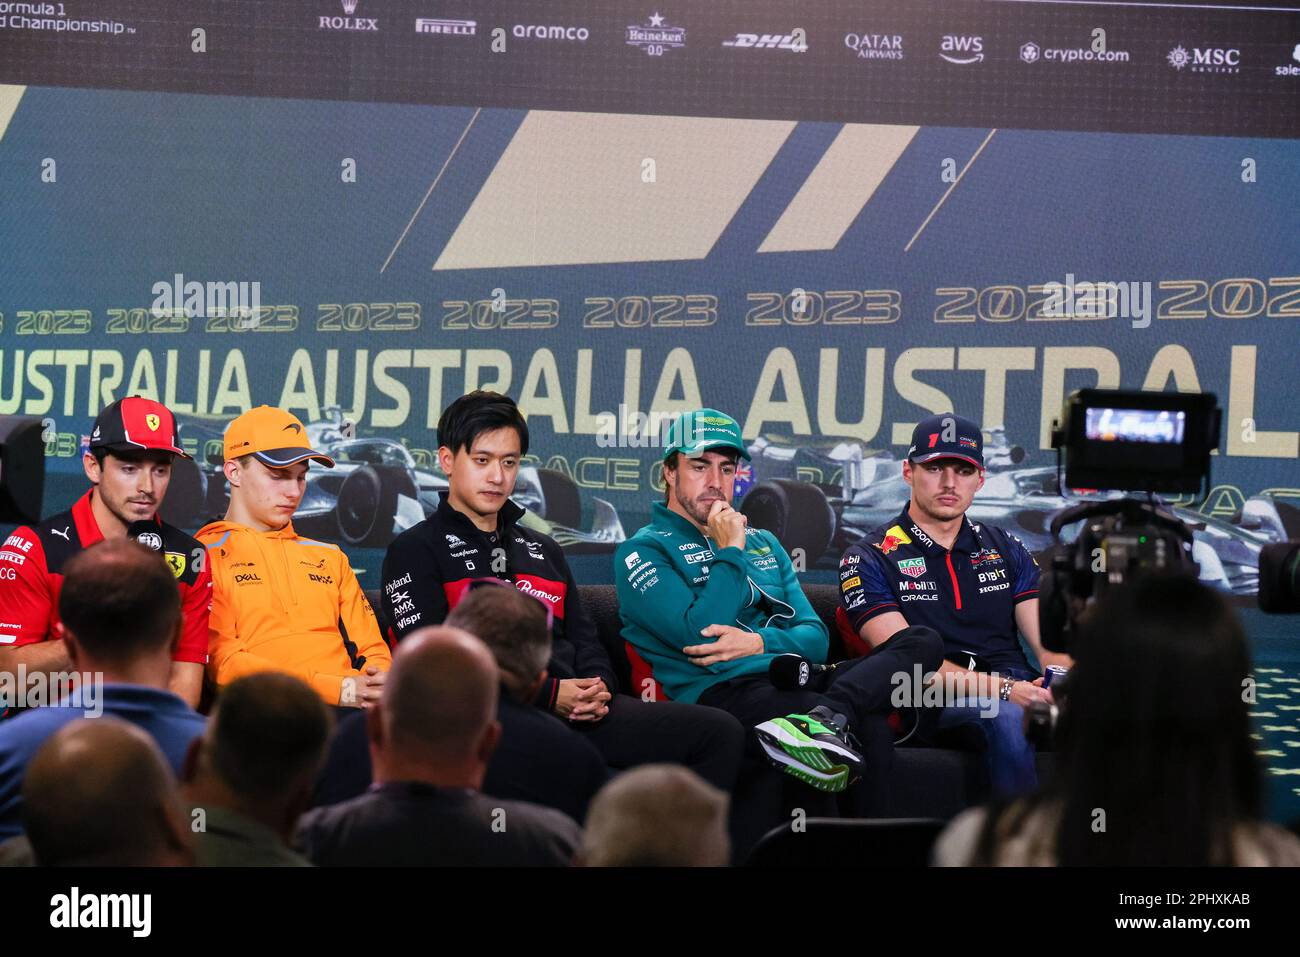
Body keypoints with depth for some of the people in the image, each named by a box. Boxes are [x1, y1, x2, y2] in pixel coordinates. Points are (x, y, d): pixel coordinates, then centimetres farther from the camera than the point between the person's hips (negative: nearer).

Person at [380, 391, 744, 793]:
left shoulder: (543, 549, 30)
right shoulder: (414, 551, 8)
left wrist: (598, 689, 0)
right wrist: (548, 694, -11)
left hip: (577, 711, 7)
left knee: (721, 733, -10)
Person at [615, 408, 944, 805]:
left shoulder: (763, 543, 28)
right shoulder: (643, 551, 7)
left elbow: (815, 637, 17)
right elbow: (698, 636, -10)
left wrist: (758, 642, -4)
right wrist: (729, 553, -2)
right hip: (722, 692, -9)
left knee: (922, 641, -19)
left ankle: (828, 715, -37)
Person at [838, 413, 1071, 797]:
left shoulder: (1006, 549, 22)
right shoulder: (868, 560, 7)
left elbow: (1048, 646, 13)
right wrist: (1004, 690, -20)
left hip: (1020, 686, 4)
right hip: (938, 704, -4)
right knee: (1008, 715, -39)